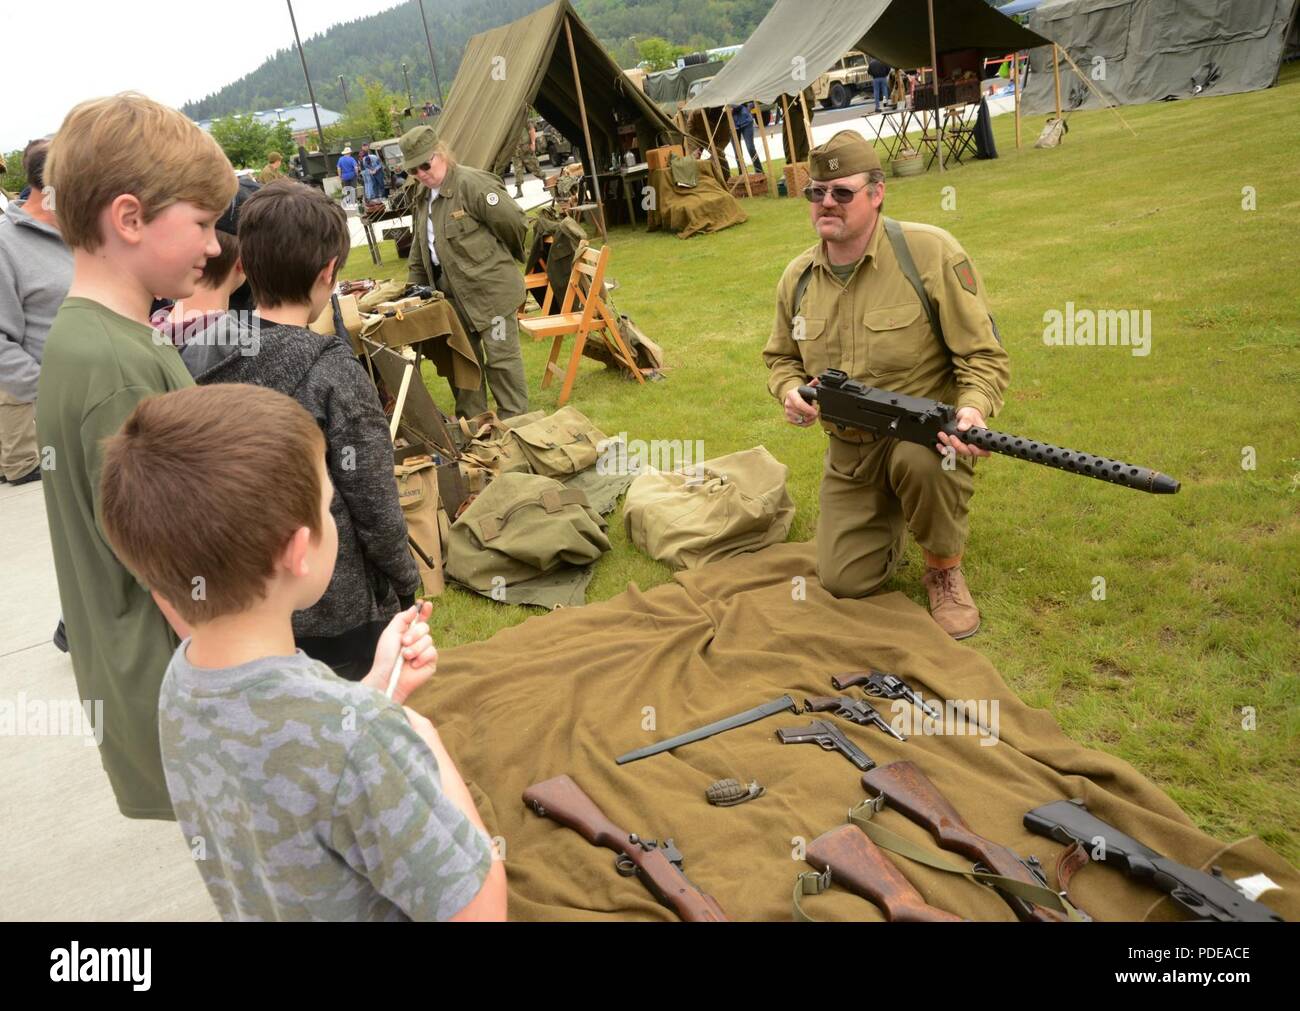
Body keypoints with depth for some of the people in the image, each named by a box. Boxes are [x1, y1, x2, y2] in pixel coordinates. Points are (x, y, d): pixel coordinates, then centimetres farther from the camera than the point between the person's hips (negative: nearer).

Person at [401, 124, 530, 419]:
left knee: (500, 358, -3)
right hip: (453, 295, 9)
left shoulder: (472, 184, -16)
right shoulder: (422, 195, 12)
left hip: (490, 289, -8)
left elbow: (514, 222, -15)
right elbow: (420, 247, 19)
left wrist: (499, 259, 2)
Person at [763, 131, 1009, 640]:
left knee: (922, 461, -42)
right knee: (845, 582, 1)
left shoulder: (930, 252, -16)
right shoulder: (797, 277, 0)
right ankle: (891, 516, 35)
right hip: (849, 450, 5)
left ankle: (944, 569, -9)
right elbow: (781, 357, 15)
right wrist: (789, 390, -9)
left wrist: (974, 407, -35)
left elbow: (984, 354, -14)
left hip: (924, 429, -4)